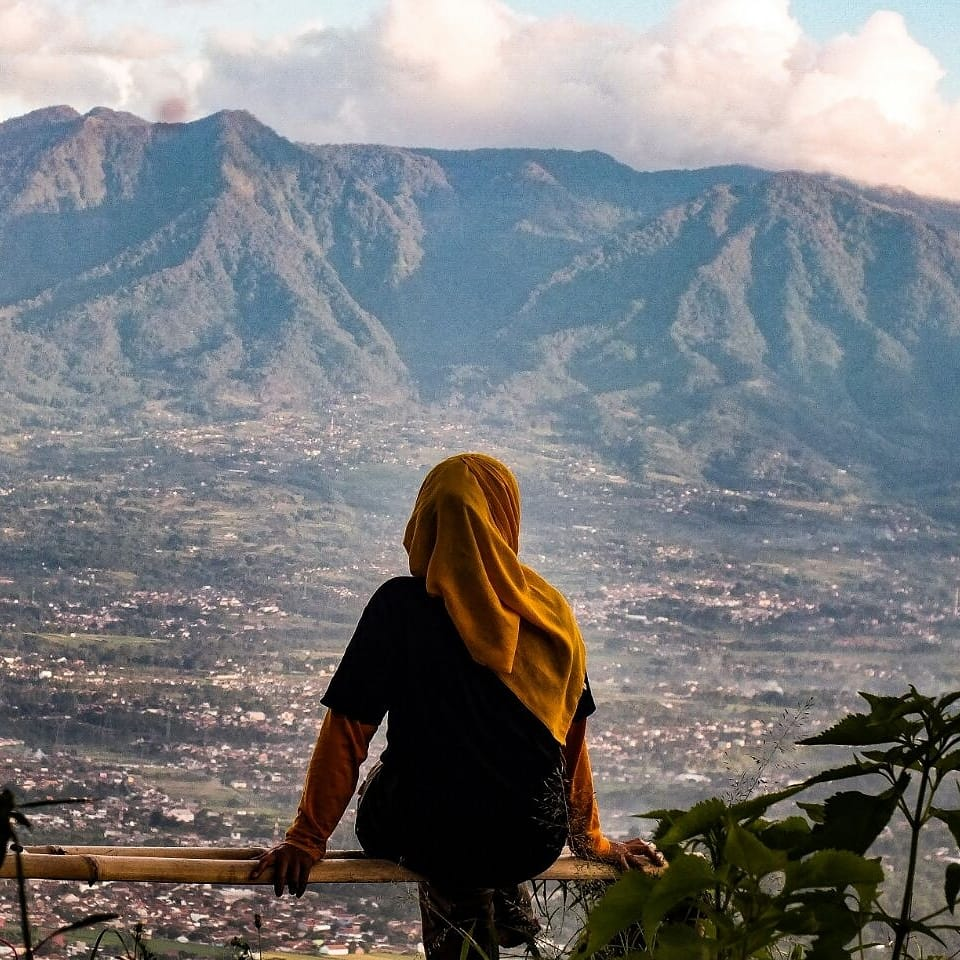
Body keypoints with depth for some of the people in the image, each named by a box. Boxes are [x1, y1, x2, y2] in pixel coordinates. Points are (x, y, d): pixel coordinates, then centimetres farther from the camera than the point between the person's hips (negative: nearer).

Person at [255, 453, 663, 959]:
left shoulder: (401, 605, -13)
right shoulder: (550, 611, -2)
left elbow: (347, 732, -12)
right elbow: (572, 738, 7)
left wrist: (306, 839, -2)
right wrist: (592, 840, 21)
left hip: (428, 838, -4)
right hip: (533, 843, 4)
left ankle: (464, 909, 16)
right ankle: (504, 900, 28)